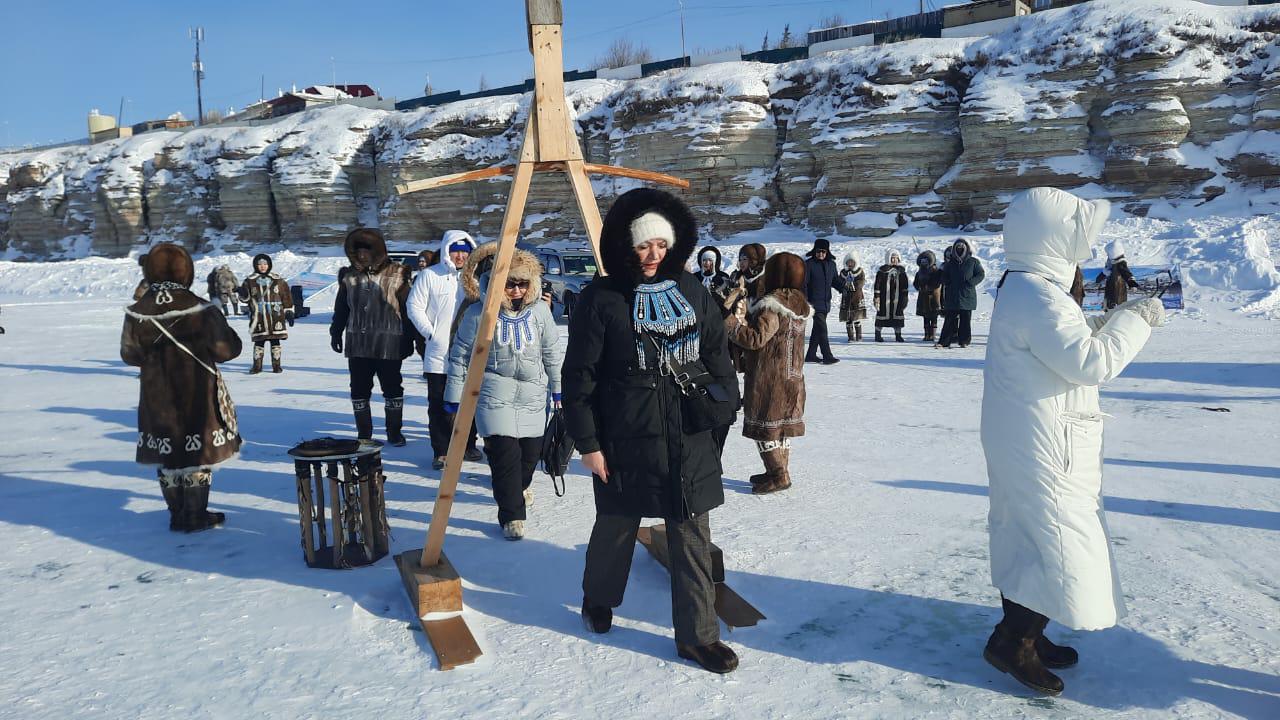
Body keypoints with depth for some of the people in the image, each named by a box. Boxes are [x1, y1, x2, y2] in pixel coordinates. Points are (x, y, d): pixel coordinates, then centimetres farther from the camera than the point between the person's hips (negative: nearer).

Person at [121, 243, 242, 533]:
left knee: (166, 457, 15)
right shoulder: (201, 310, -16)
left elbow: (129, 354, 4)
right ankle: (195, 516, 15)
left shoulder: (137, 312, -6)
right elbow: (226, 350, -12)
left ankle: (177, 514, 25)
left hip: (157, 396, 3)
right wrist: (222, 329, 8)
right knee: (198, 455, 9)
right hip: (197, 395, -3)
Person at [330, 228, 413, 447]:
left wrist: (408, 340, -3)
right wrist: (336, 333, 15)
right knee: (359, 390, 9)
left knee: (392, 389, 5)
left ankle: (394, 431, 19)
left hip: (388, 344, -4)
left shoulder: (396, 274, -4)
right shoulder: (349, 275, 8)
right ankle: (364, 434, 21)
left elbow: (406, 308, -2)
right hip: (357, 344, 4)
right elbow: (340, 308, 17)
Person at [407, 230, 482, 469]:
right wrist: (431, 333, -5)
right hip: (438, 354, -3)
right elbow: (415, 307, 0)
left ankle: (468, 445, 26)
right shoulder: (429, 275, -3)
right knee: (439, 405, 1)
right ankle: (441, 451, 10)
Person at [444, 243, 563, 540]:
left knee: (531, 451, 12)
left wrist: (558, 387, 11)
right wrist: (454, 394, 2)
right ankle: (512, 514, 3)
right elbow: (460, 355, 1)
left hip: (533, 395, 4)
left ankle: (517, 488, 44)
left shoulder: (540, 310, 0)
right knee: (504, 453, -12)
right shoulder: (478, 313, -7)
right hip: (494, 395, -3)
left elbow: (552, 352, 9)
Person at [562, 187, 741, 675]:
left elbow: (717, 357, 16)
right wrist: (587, 443, -8)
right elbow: (578, 376, -6)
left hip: (689, 442, 3)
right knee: (616, 529, 16)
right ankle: (597, 600, 44)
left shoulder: (693, 293, 5)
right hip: (626, 443, -3)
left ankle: (698, 634, 20)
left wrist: (724, 397, 2)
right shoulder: (602, 299, -8)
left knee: (692, 538, 7)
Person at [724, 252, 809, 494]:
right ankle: (780, 471, 24)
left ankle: (778, 475, 2)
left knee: (764, 426, 0)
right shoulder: (798, 303, 9)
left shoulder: (772, 305, -19)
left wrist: (729, 322, -16)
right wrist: (748, 317, 13)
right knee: (782, 424, 15)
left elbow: (755, 339, -23)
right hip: (791, 377, 9)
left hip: (768, 379, -9)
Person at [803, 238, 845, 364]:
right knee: (821, 329, -12)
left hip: (826, 302, 7)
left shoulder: (831, 264, 10)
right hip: (814, 302, -7)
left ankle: (811, 355, 21)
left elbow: (836, 280, 19)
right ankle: (827, 356, -11)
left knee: (818, 329, 12)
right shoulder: (809, 264, -8)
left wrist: (843, 288, -1)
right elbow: (803, 283, -10)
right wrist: (804, 300, -17)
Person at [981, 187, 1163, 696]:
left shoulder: (1024, 288, 12)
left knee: (1026, 538, 18)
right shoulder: (1037, 295, -22)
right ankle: (1011, 642, 9)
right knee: (1065, 545, -1)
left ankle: (1022, 633, 31)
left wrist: (1113, 320, 9)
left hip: (1022, 444, 11)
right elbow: (1090, 363, -23)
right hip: (1043, 448, -11)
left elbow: (1068, 344, 19)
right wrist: (1136, 321, -12)